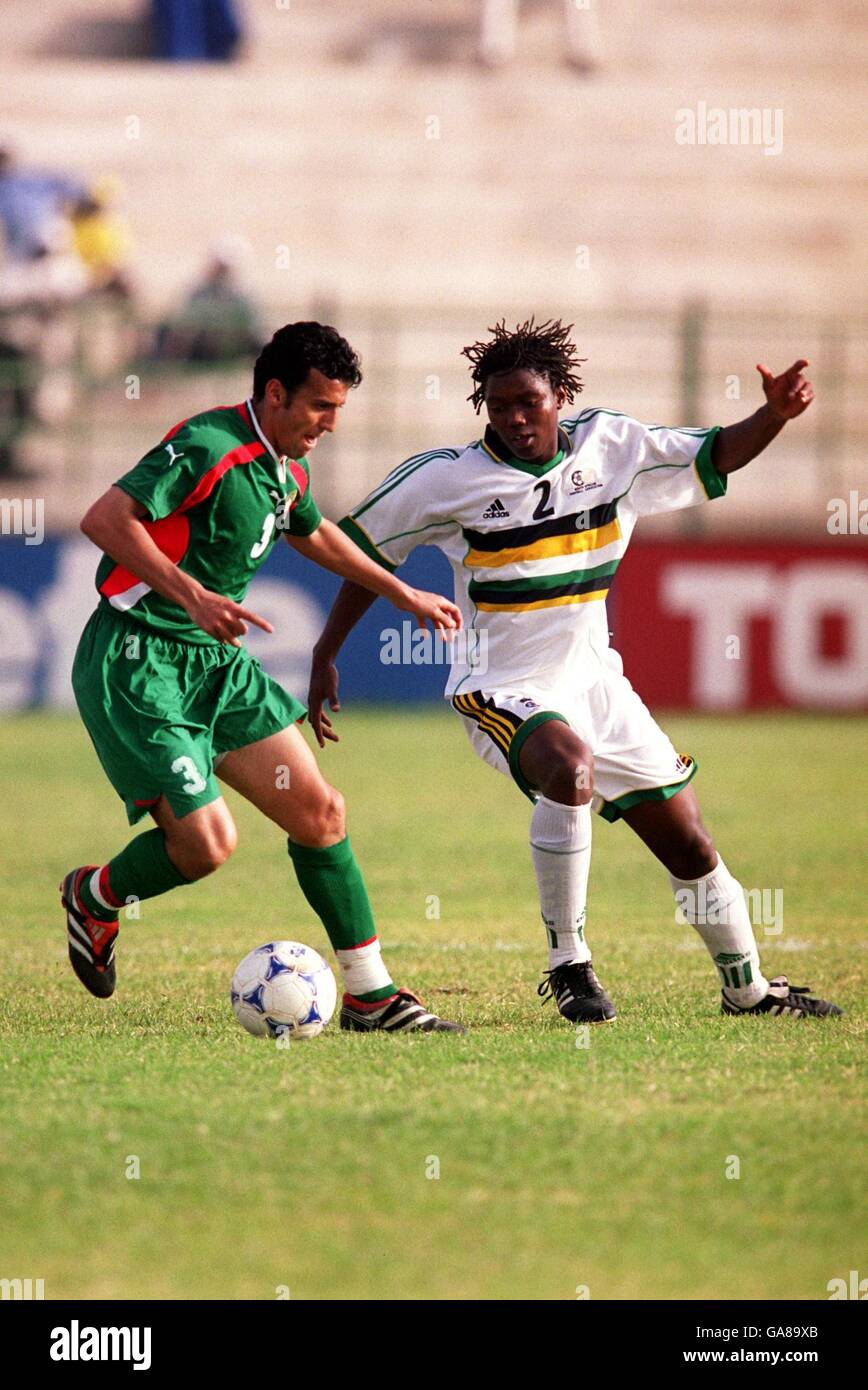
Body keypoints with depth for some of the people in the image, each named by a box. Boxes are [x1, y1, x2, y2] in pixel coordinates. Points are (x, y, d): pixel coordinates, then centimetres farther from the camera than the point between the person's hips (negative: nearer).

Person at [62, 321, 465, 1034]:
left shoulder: (287, 473, 10)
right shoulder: (209, 447, -19)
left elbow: (314, 534, 34)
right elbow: (104, 518, -26)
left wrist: (402, 593, 38)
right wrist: (193, 595, -33)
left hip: (218, 662, 9)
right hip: (136, 661, -9)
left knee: (319, 813, 2)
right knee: (207, 842, -15)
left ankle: (370, 994, 8)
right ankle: (95, 898, 16)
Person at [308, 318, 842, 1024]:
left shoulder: (614, 446, -2)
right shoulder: (446, 477, -11)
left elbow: (716, 457, 10)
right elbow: (366, 552, 2)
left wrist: (773, 416, -10)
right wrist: (326, 659, 1)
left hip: (594, 679, 5)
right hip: (502, 690, -5)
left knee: (688, 843, 7)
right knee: (571, 770, -37)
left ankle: (748, 988, 30)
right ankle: (568, 965, -22)